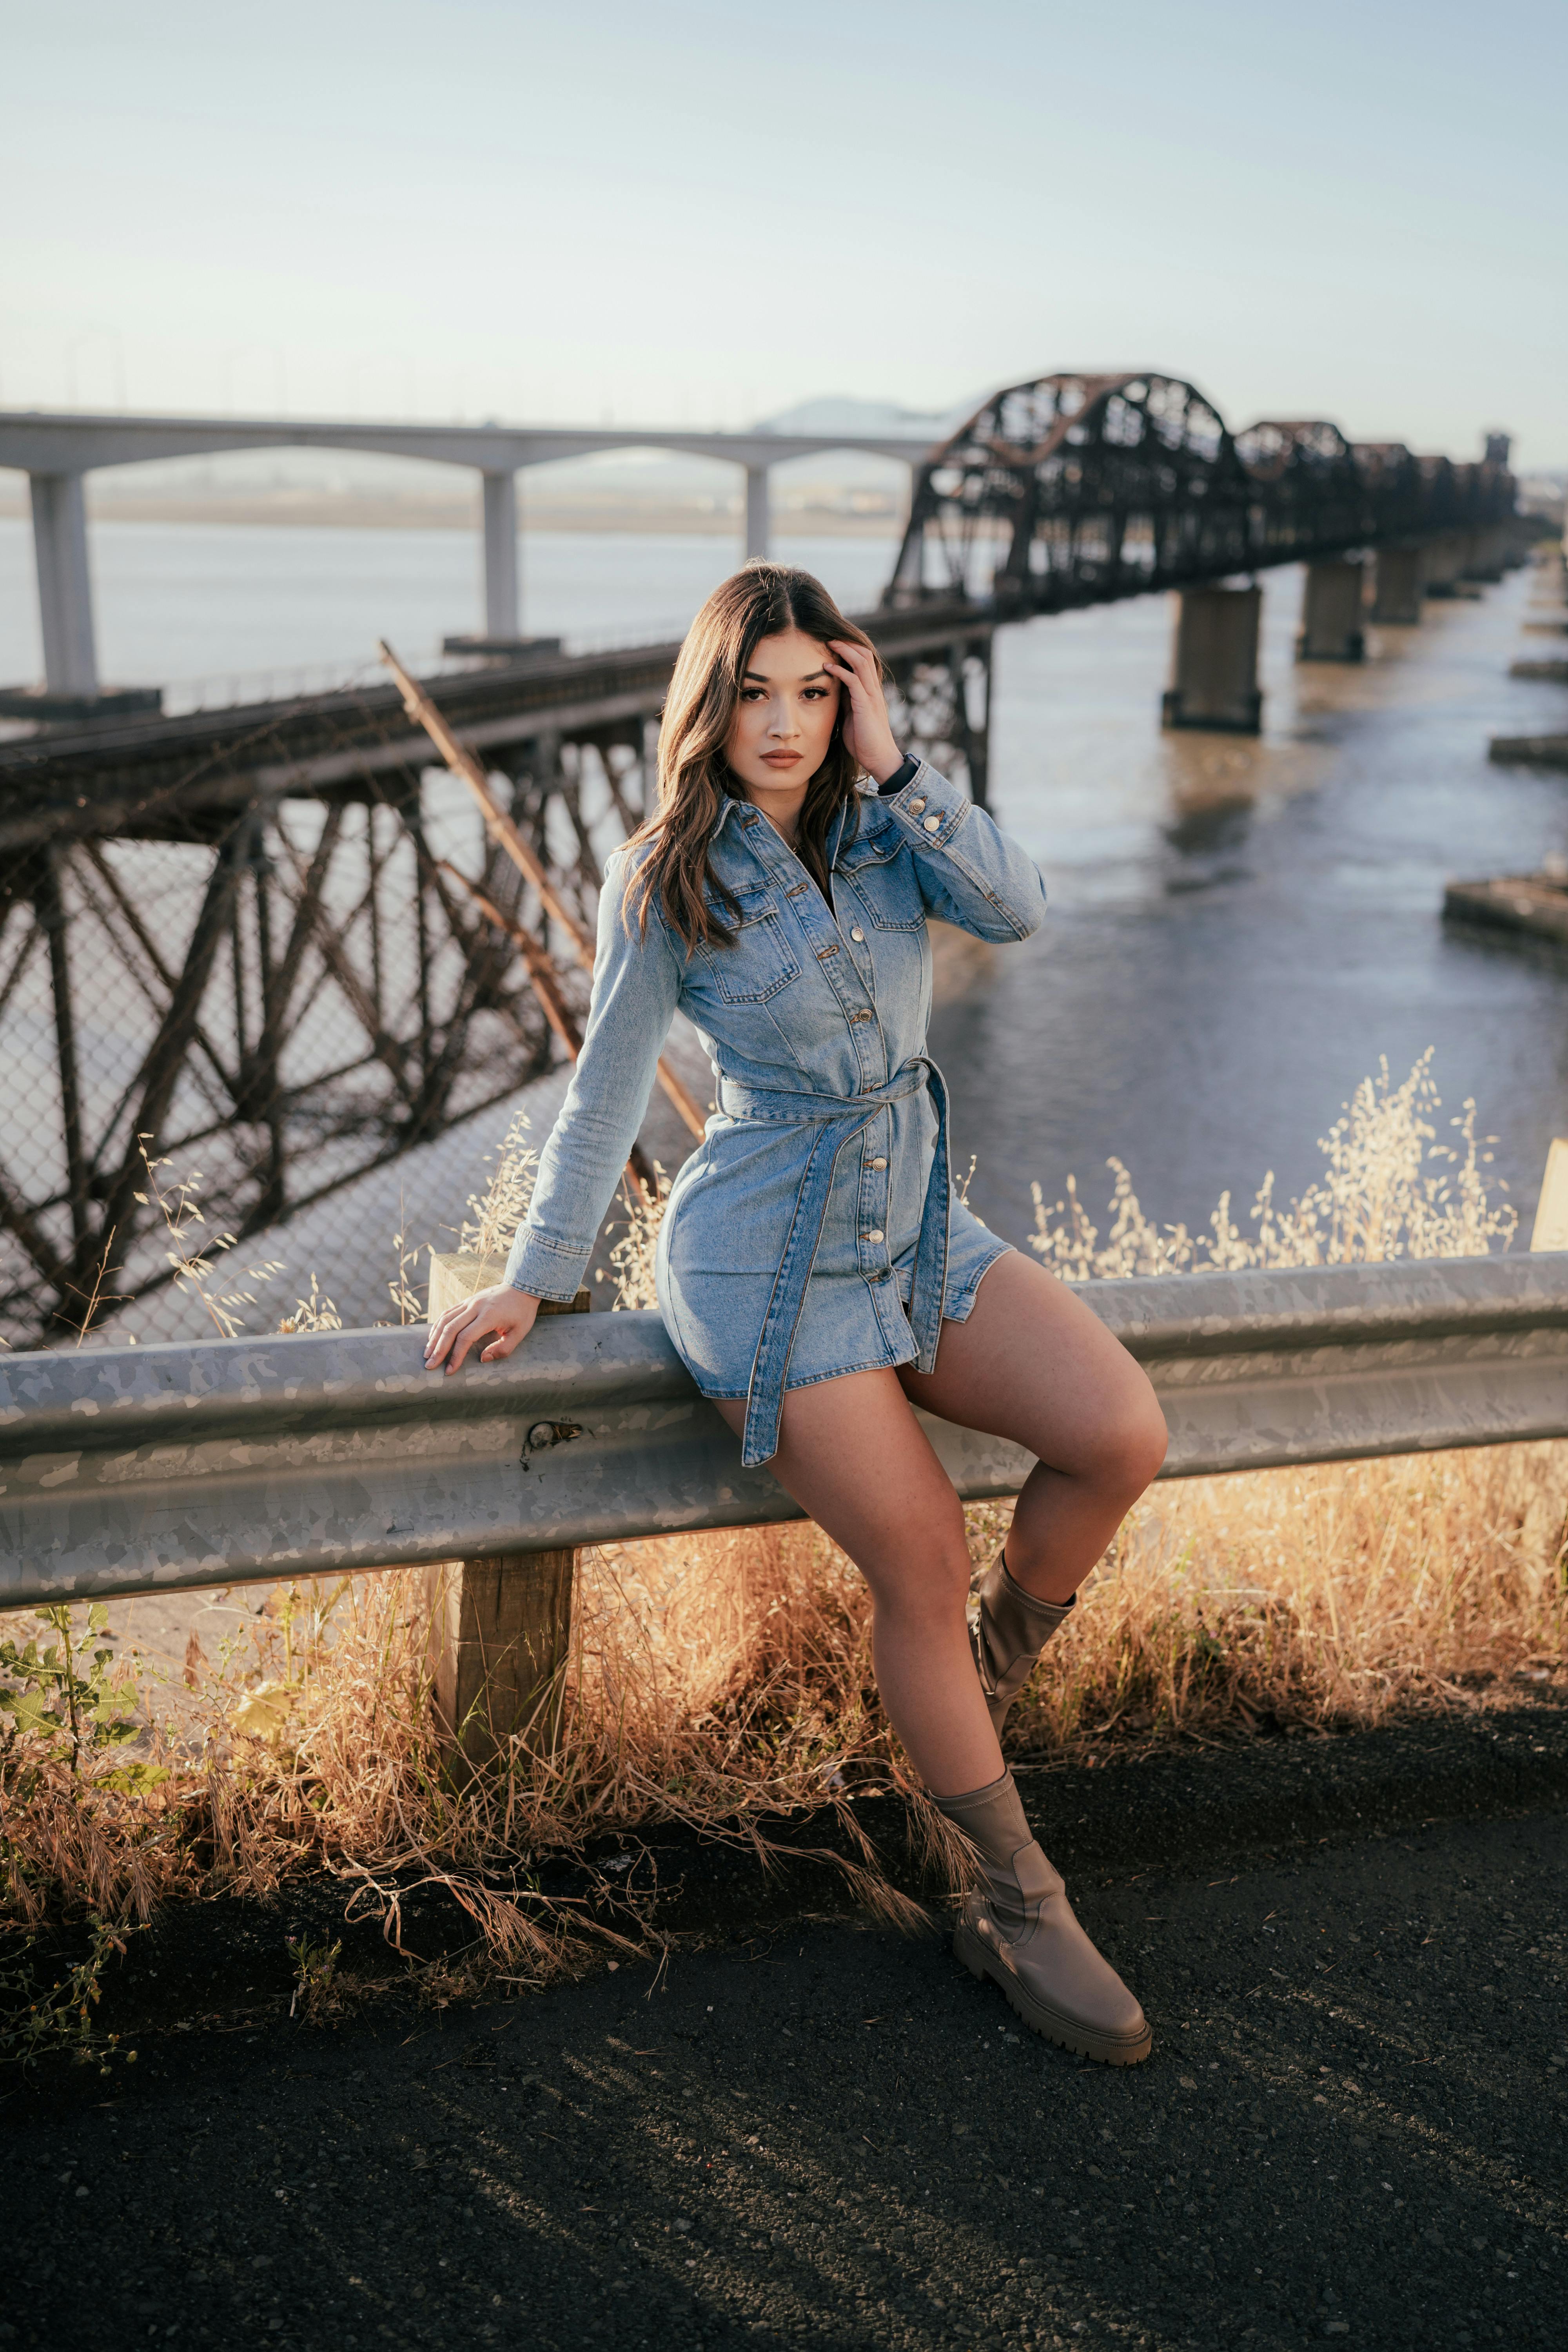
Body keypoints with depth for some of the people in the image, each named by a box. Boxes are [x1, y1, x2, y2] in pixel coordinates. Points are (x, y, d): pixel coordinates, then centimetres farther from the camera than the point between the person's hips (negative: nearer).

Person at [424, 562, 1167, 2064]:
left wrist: (891, 765, -13)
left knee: (1123, 1435, -17)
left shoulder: (884, 825, 6)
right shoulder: (663, 874, -4)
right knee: (921, 1571, -9)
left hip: (915, 1223, 5)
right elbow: (609, 1087, 0)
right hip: (766, 1258, -5)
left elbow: (1016, 913, -12)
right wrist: (534, 1280, 1)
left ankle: (994, 1664, 12)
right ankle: (1018, 1912, 9)